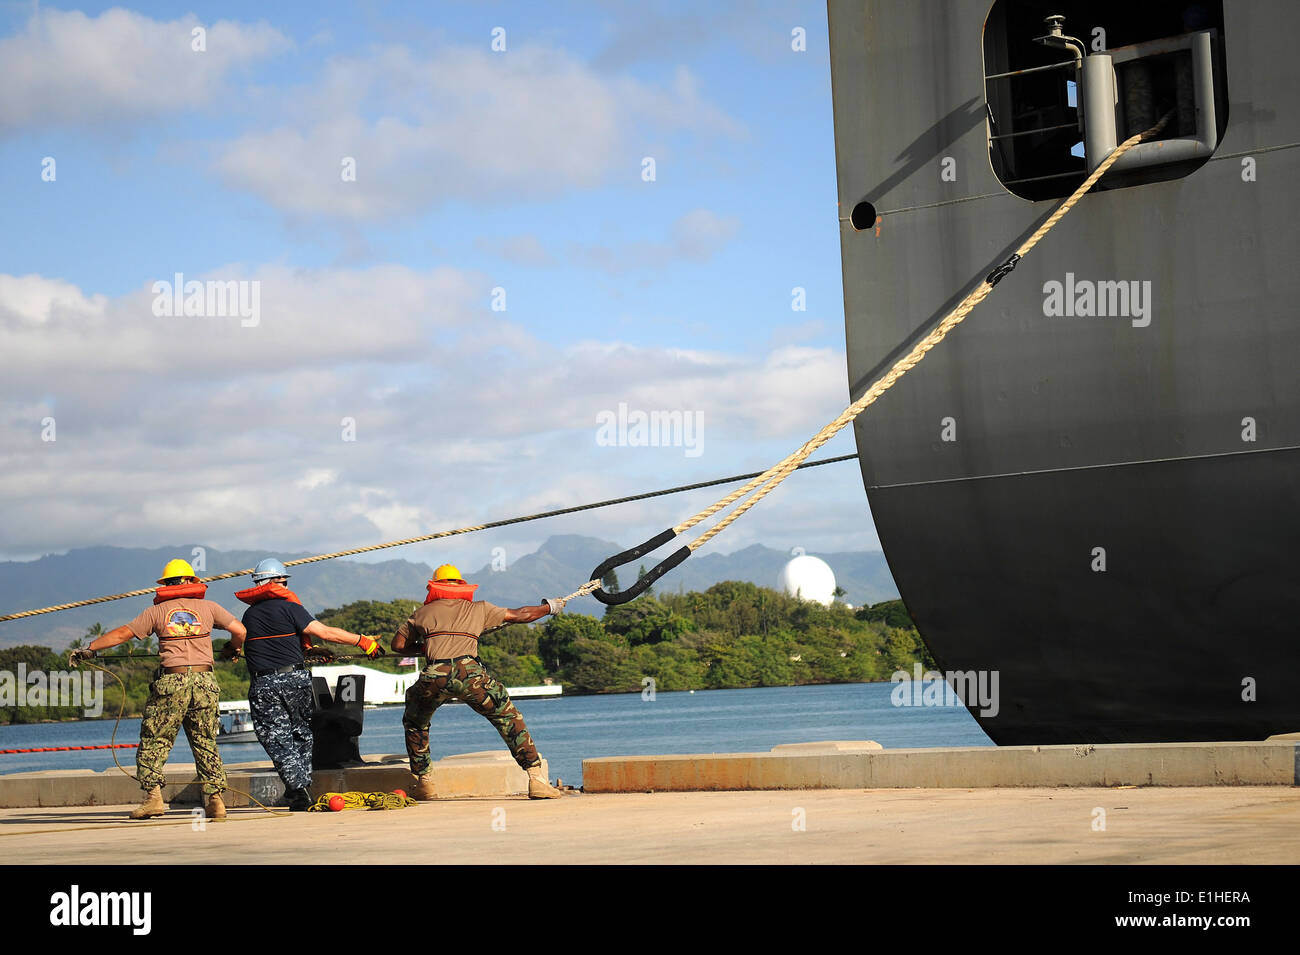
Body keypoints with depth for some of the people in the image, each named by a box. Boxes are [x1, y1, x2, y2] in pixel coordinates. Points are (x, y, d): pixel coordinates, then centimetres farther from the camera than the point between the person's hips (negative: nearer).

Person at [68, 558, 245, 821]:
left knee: (153, 741, 6)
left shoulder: (157, 611, 8)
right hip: (204, 681, 2)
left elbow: (121, 634, 7)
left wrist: (88, 649, 16)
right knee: (205, 743, 8)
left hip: (170, 681, -2)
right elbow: (240, 630, 7)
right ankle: (216, 799, 2)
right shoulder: (208, 607, 10)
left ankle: (153, 796, -5)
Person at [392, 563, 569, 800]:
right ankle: (536, 778, 1)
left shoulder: (422, 613, 26)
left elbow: (397, 644, 33)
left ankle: (424, 782, 27)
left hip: (433, 676, 1)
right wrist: (549, 606, 52)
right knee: (509, 718, 13)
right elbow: (520, 615, 35)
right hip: (468, 671, -1)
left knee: (414, 723, 29)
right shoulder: (478, 609, 26)